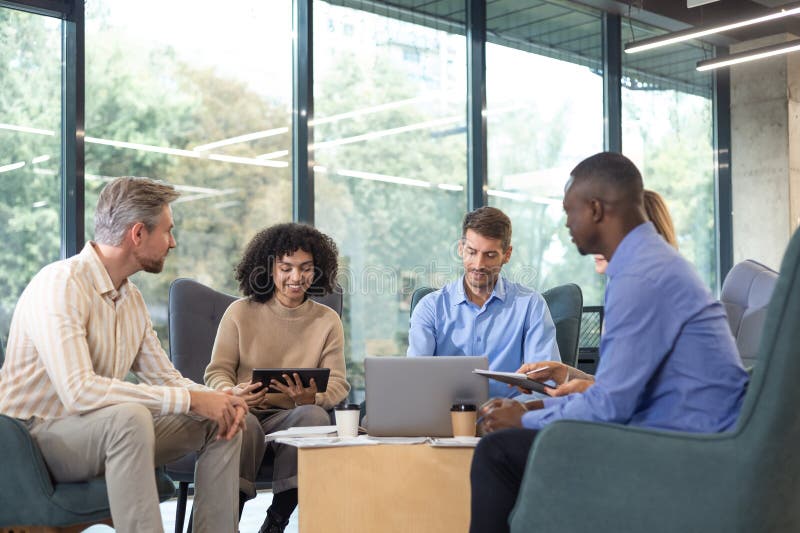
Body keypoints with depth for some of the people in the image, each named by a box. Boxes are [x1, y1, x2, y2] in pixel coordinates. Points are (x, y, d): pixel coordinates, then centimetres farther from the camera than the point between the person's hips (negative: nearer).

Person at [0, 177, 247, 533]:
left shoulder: (131, 297, 9)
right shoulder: (60, 285, -21)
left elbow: (165, 378, 12)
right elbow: (79, 391, -32)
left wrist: (218, 399, -11)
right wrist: (191, 399, -30)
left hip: (104, 430, 9)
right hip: (37, 437, -9)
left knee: (219, 422, 0)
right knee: (129, 416, -37)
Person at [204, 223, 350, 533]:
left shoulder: (328, 320, 11)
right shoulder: (240, 312, 7)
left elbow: (337, 384, 5)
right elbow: (217, 371, 5)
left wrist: (311, 398, -20)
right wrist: (232, 393, -20)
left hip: (293, 418, 2)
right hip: (245, 412, -2)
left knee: (315, 415, -33)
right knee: (244, 423, -37)